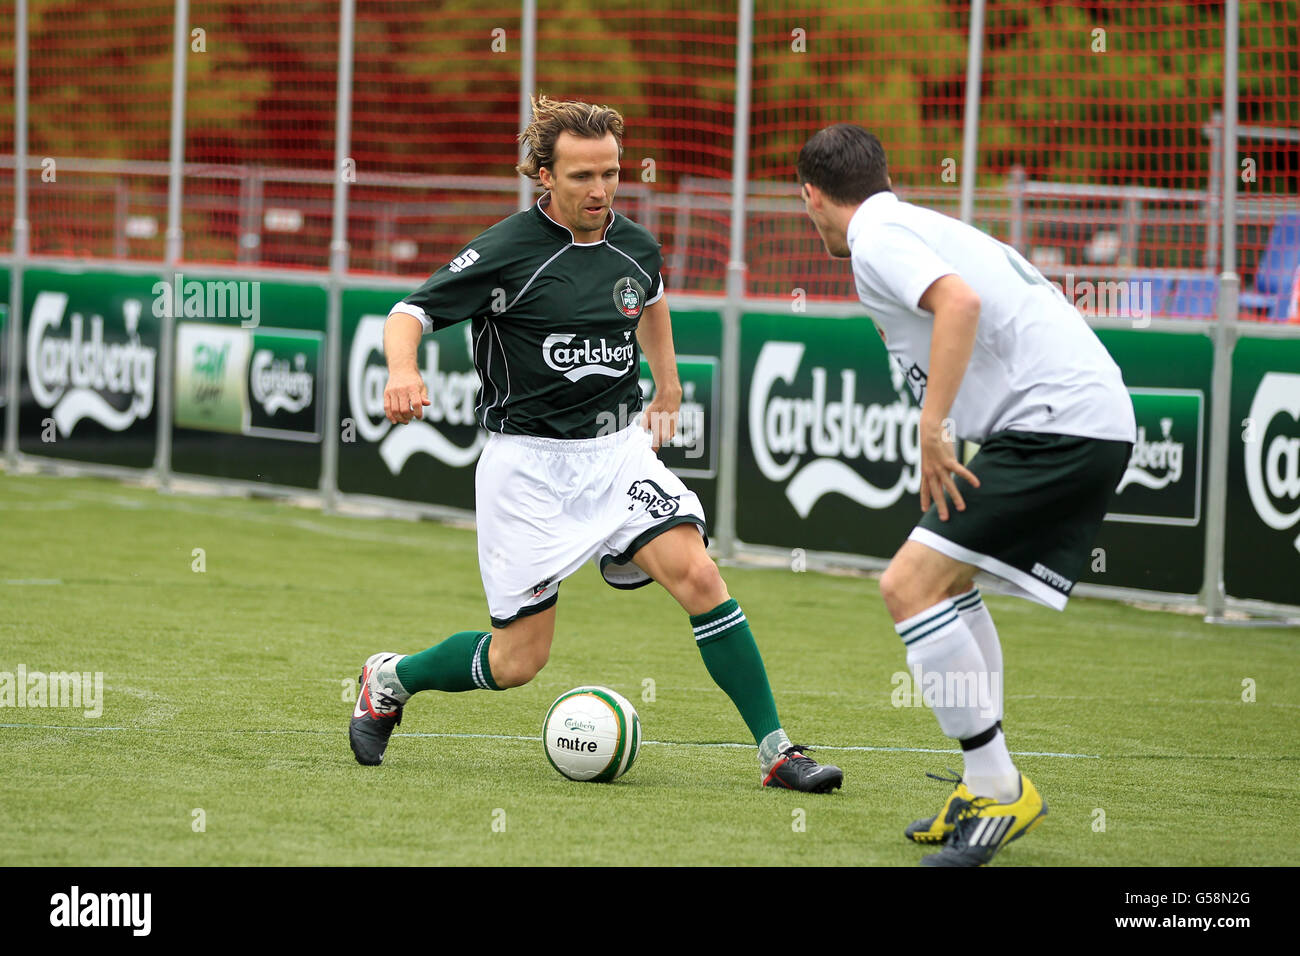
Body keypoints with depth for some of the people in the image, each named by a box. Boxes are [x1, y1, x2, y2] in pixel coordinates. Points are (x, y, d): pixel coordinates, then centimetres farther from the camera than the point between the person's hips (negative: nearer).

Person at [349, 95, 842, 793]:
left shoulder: (635, 247, 4)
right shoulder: (508, 251, -13)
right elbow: (409, 314, -12)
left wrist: (668, 389, 27)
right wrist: (402, 370, -33)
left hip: (617, 450, 4)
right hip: (526, 465, -4)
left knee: (697, 577, -18)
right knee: (518, 662, -1)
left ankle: (775, 751, -12)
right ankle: (389, 680, 27)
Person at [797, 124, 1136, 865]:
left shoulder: (874, 238, -5)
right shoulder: (928, 225, 23)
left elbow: (961, 302, -24)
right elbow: (1049, 300, 28)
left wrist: (933, 428, -25)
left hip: (1054, 426, -10)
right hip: (1098, 421, 10)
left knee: (910, 584, -13)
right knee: (949, 581, 24)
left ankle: (1001, 791, -10)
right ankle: (986, 790, 24)